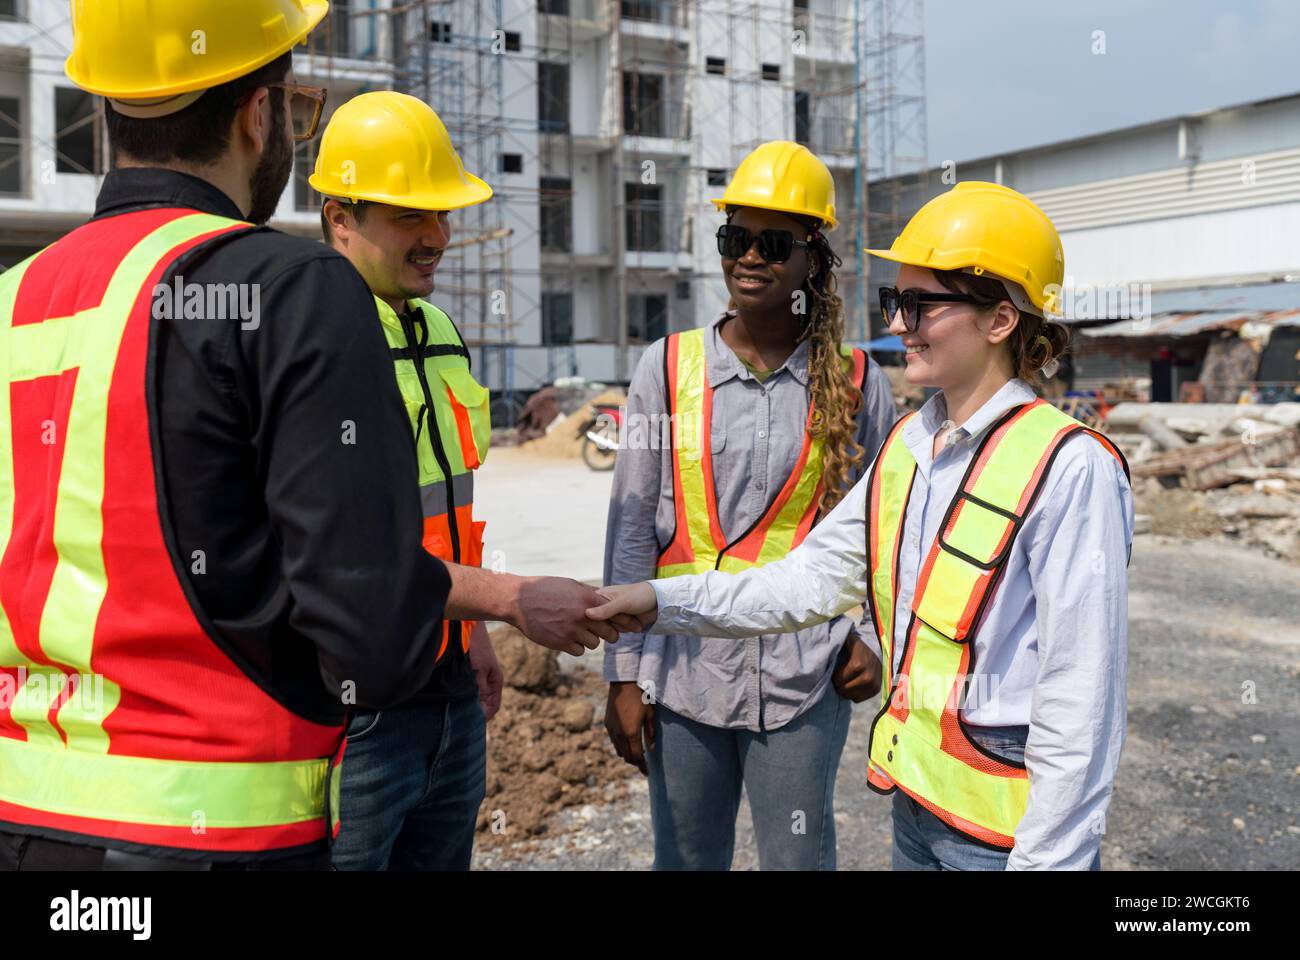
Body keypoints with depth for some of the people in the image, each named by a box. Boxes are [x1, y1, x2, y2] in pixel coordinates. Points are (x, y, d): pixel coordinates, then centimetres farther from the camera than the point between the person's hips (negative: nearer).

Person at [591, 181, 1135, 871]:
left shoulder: (1070, 468, -18)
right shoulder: (906, 447, 5)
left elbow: (1080, 695, -18)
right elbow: (816, 575, 6)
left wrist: (1045, 857, -16)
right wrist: (666, 603, -3)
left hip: (1006, 825, -7)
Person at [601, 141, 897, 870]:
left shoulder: (855, 383, 1)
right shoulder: (667, 368, 0)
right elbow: (631, 531, 1)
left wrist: (870, 636, -4)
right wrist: (626, 673, 0)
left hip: (805, 680, 0)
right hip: (685, 671, 1)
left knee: (799, 859, 10)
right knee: (685, 858, 14)